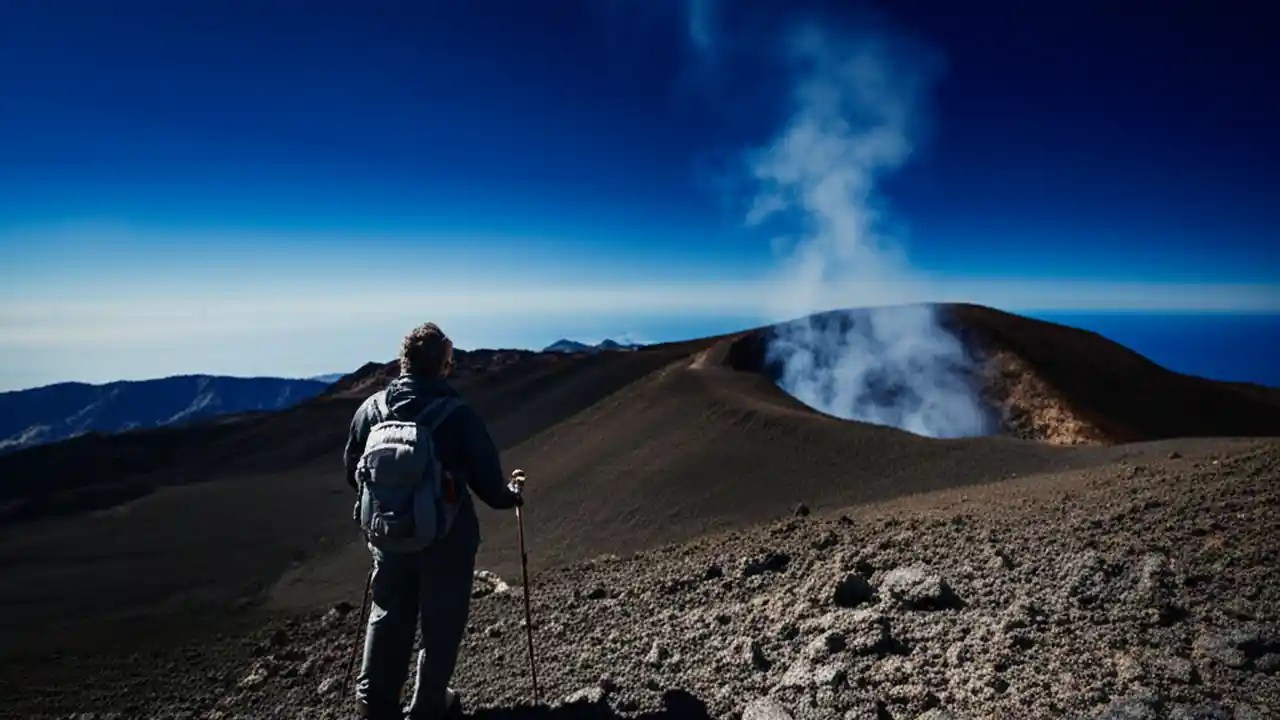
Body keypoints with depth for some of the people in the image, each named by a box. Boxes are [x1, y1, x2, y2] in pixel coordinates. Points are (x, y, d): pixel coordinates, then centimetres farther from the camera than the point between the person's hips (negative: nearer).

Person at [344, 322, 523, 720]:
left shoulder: (371, 408, -5)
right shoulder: (459, 415, -18)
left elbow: (353, 471, 6)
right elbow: (486, 477, -13)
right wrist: (506, 497, 10)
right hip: (448, 539, -4)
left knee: (388, 618, 22)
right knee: (441, 625, 14)